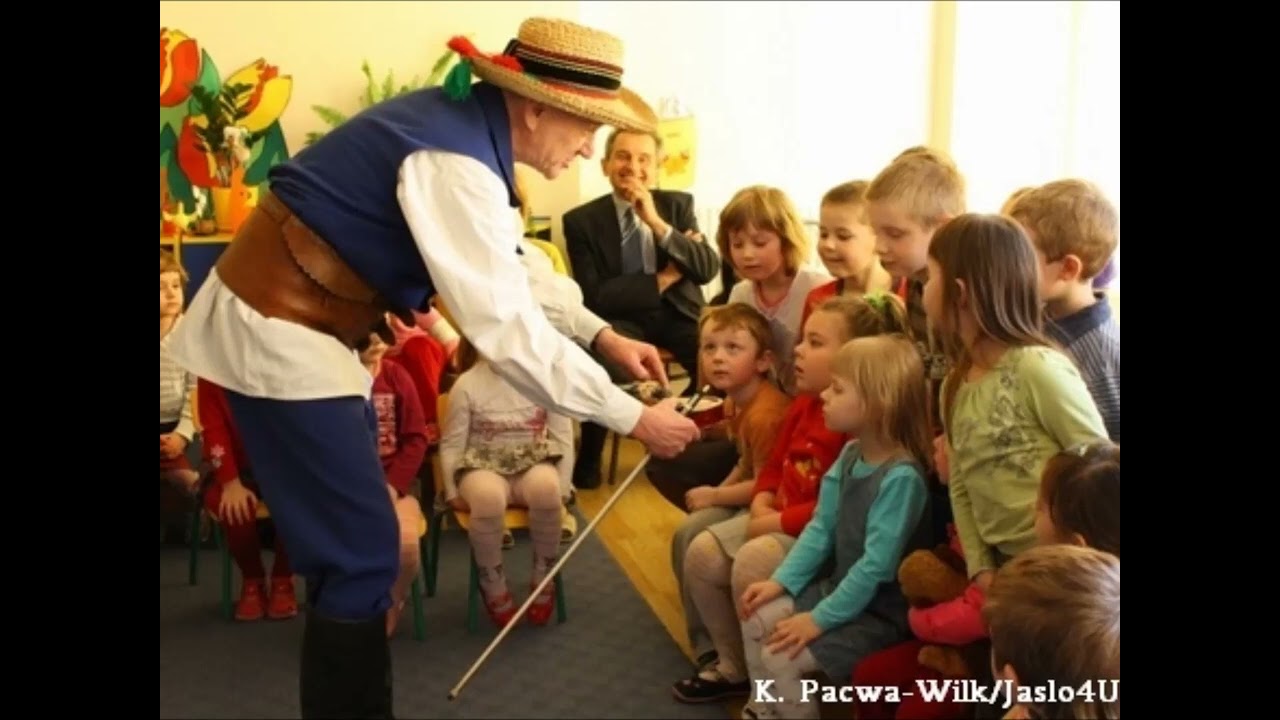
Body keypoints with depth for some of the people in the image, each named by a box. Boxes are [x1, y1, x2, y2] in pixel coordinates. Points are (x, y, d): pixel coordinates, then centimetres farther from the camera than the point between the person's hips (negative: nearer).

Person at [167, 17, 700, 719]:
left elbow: (511, 271, 16)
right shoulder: (456, 162, -24)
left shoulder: (464, 124, 6)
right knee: (363, 550, -5)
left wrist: (601, 333, 8)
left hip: (288, 317, 10)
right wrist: (632, 417, -20)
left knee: (346, 540, 15)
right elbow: (506, 329, -26)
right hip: (277, 329, -10)